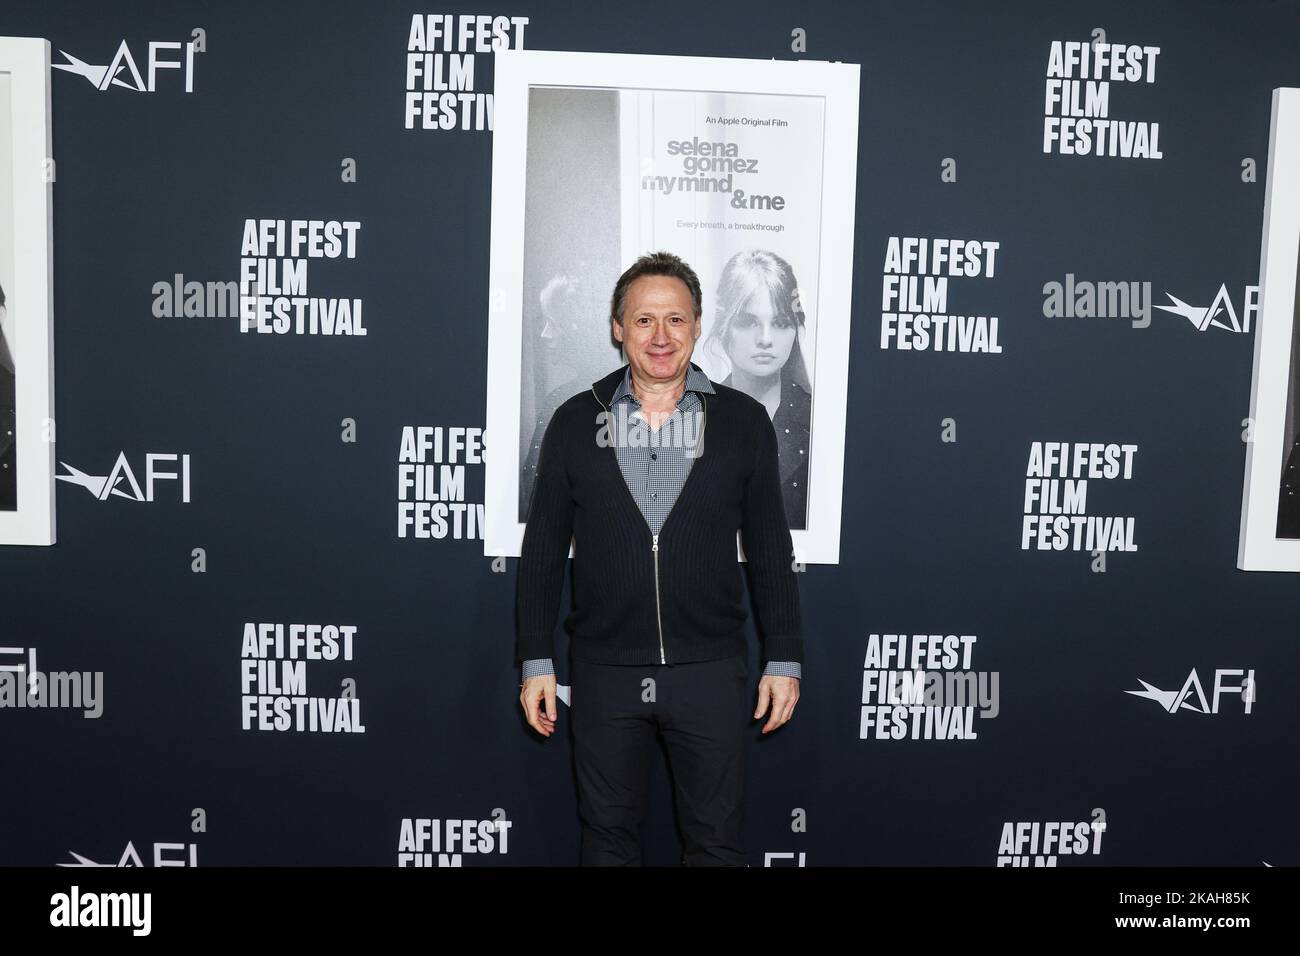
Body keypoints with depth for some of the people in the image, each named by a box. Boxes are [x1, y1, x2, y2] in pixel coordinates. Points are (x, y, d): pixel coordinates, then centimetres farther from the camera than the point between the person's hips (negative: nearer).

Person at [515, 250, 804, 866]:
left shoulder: (743, 421, -1)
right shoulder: (575, 422, 0)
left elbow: (770, 550, 3)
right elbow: (543, 549, 4)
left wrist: (784, 660, 2)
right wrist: (536, 661, 2)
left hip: (710, 671, 0)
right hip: (603, 672, 1)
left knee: (716, 841, 12)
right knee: (607, 837, 16)